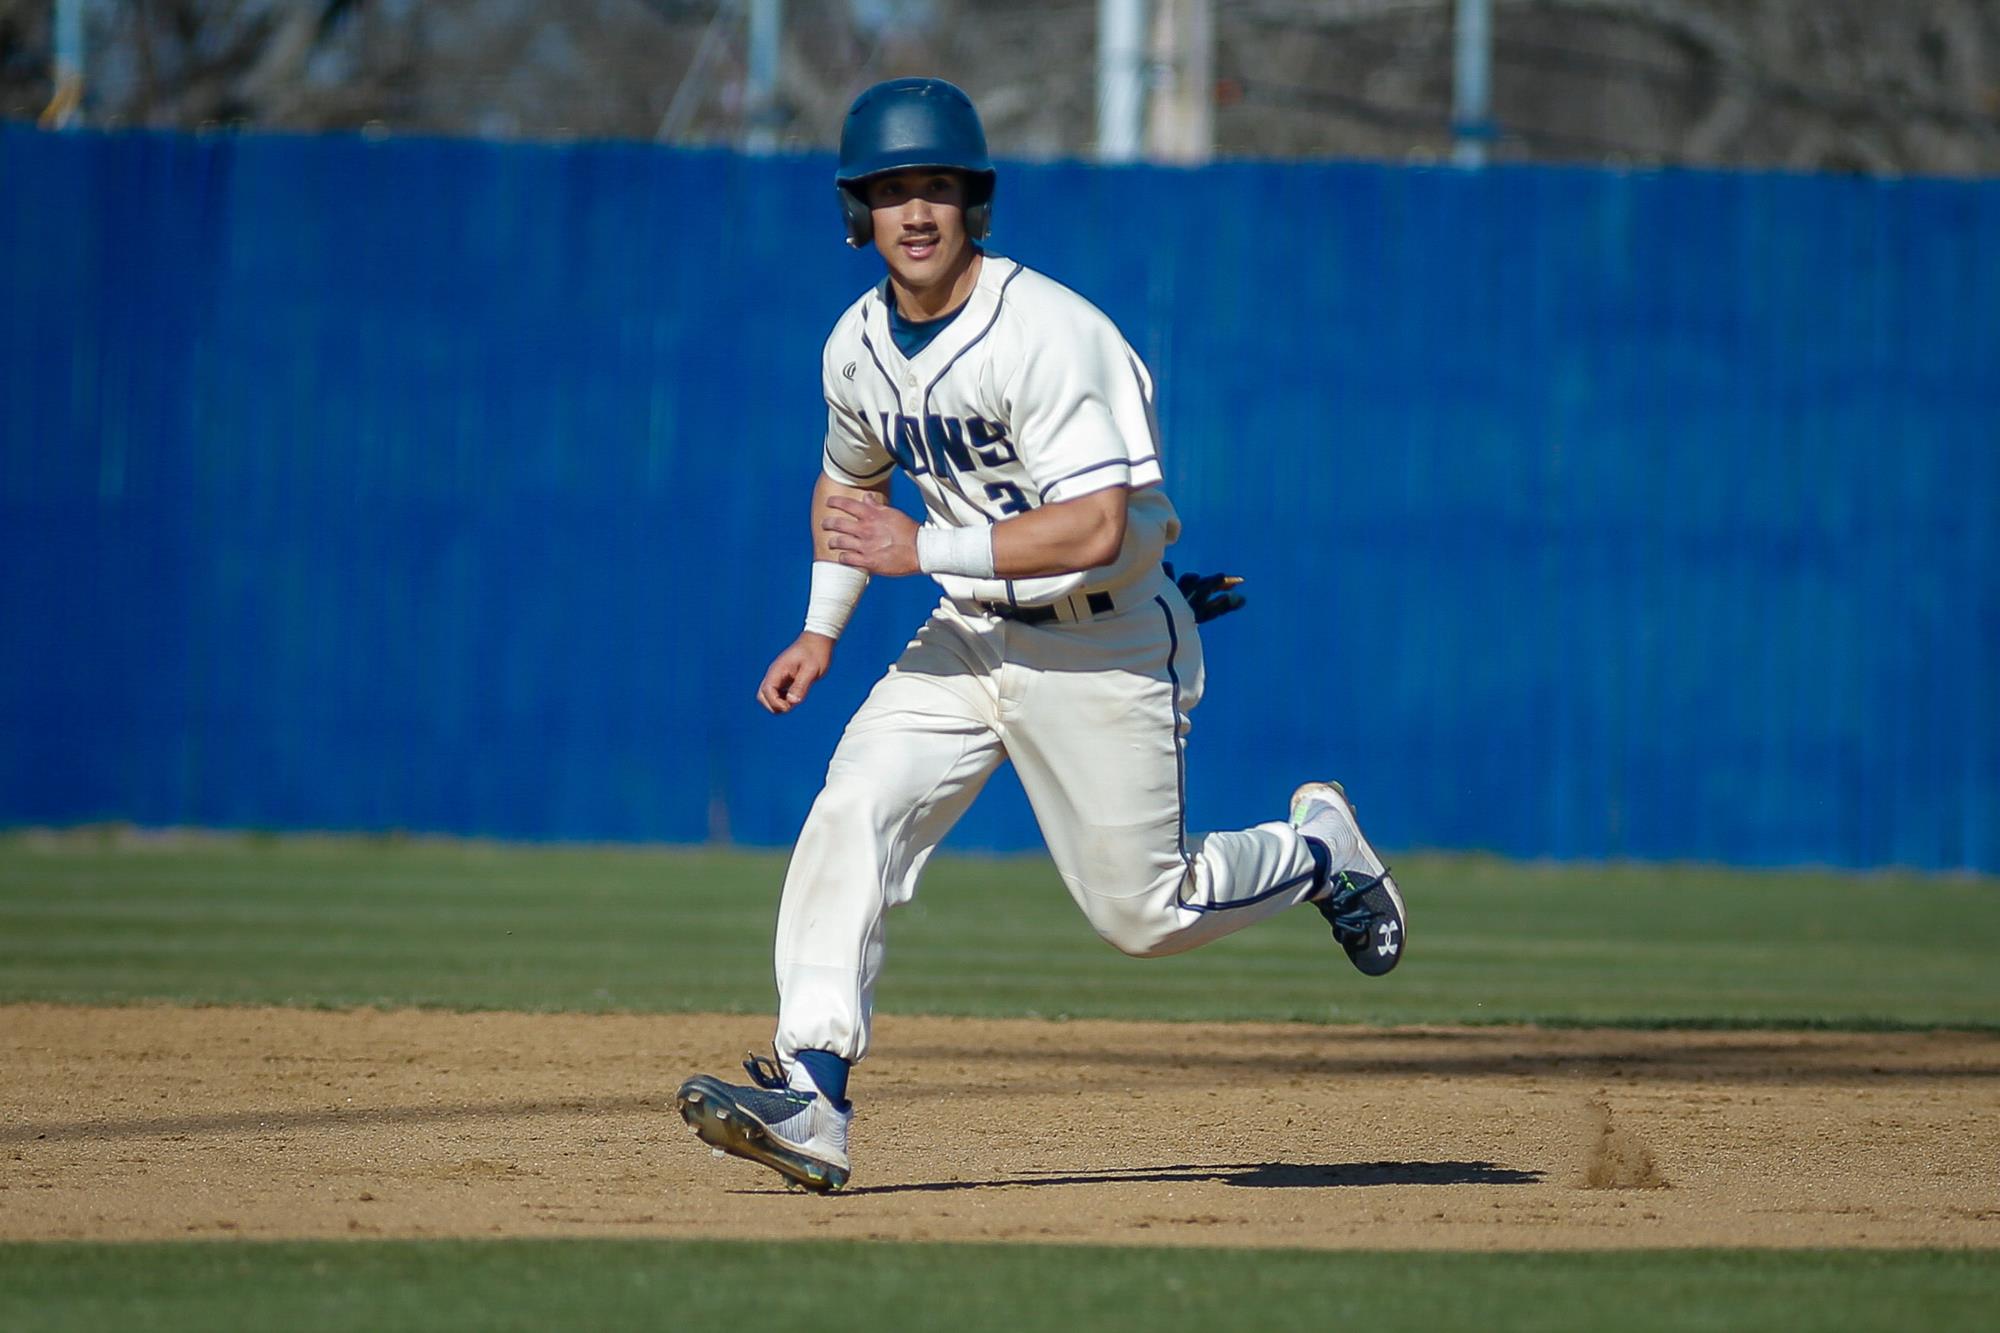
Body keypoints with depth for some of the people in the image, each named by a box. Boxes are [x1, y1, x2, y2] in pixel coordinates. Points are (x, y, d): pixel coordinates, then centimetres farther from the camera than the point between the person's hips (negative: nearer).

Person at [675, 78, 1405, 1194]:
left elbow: (1097, 527, -30)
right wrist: (823, 628, 11)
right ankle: (810, 1101, -24)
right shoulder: (859, 347, 1)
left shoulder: (1047, 334, -24)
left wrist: (924, 549, -29)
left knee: (1144, 911, 2)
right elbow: (849, 483, 22)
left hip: (1108, 649, -6)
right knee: (855, 811, -17)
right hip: (969, 640, 6)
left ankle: (1319, 849, 33)